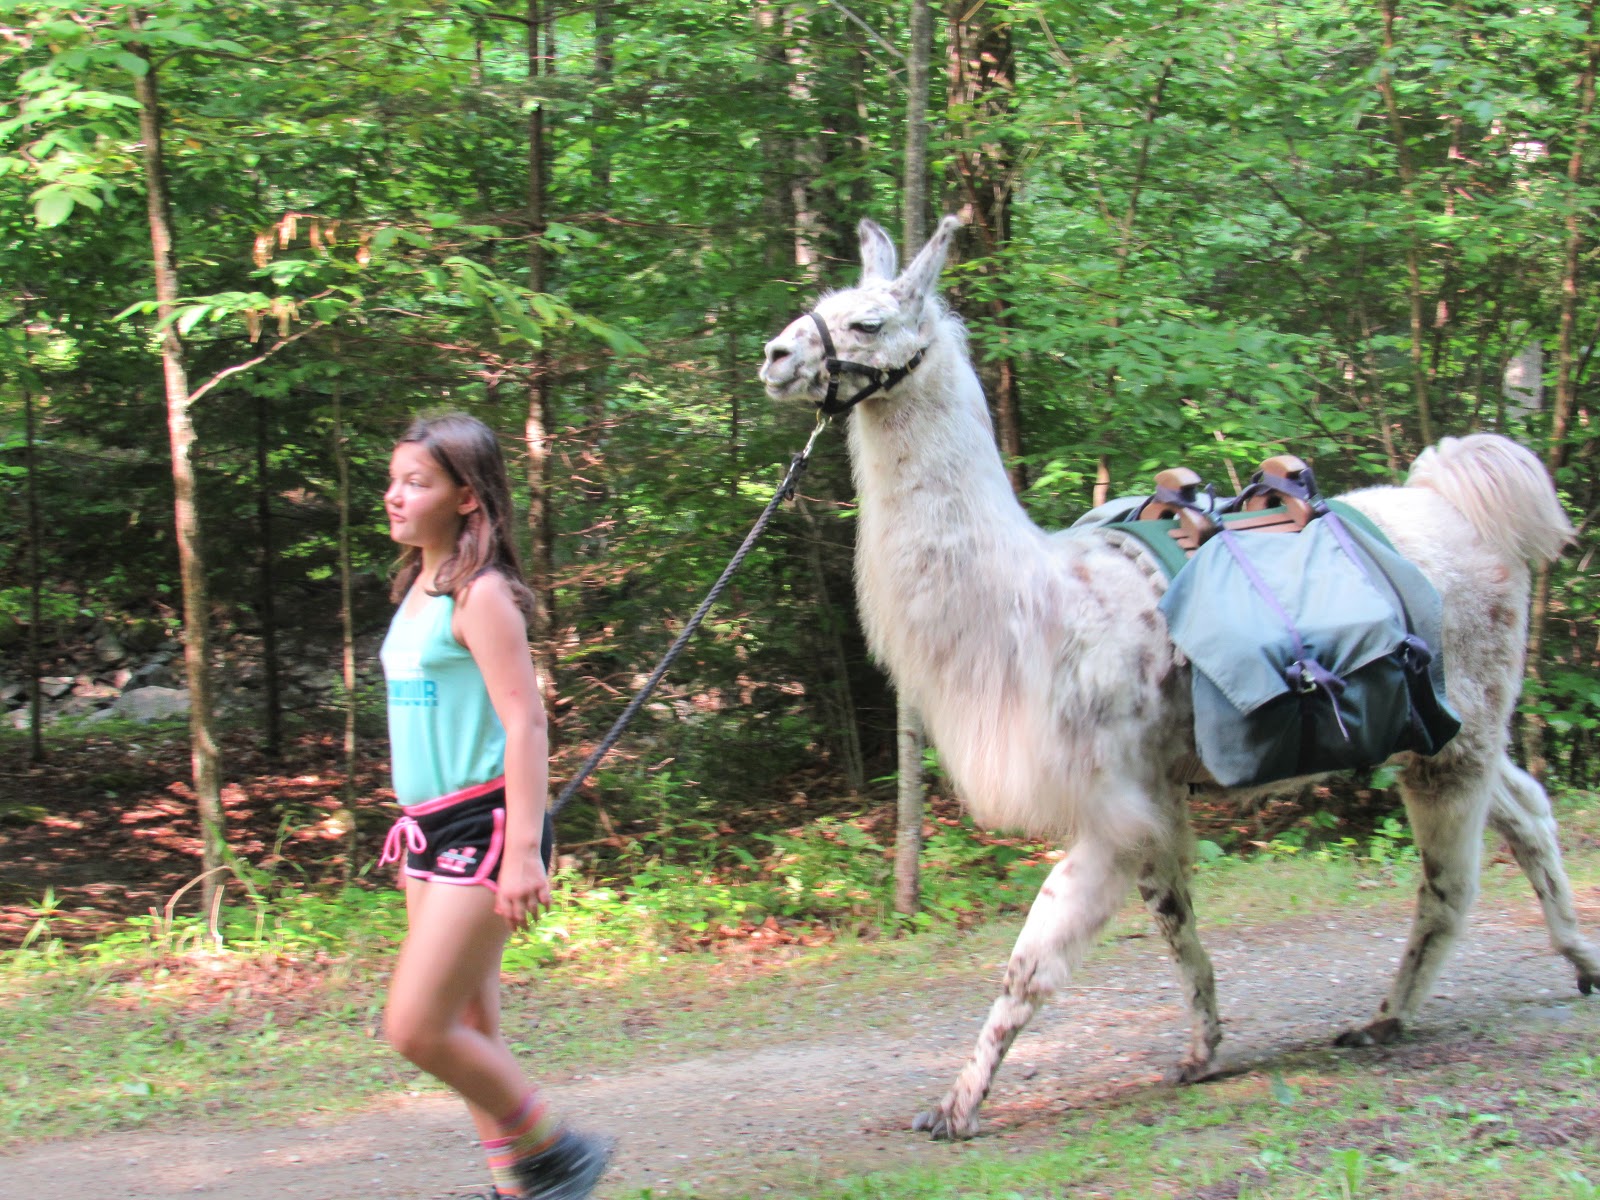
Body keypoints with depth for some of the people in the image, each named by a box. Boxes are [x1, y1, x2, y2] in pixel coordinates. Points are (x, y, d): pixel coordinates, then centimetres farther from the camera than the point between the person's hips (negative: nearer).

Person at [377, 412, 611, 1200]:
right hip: (430, 829, 9)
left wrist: (523, 849, -24)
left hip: (483, 825, -9)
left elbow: (524, 722, -18)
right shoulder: (417, 589, 13)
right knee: (467, 1031, 10)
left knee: (417, 1029, -10)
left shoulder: (480, 595, -13)